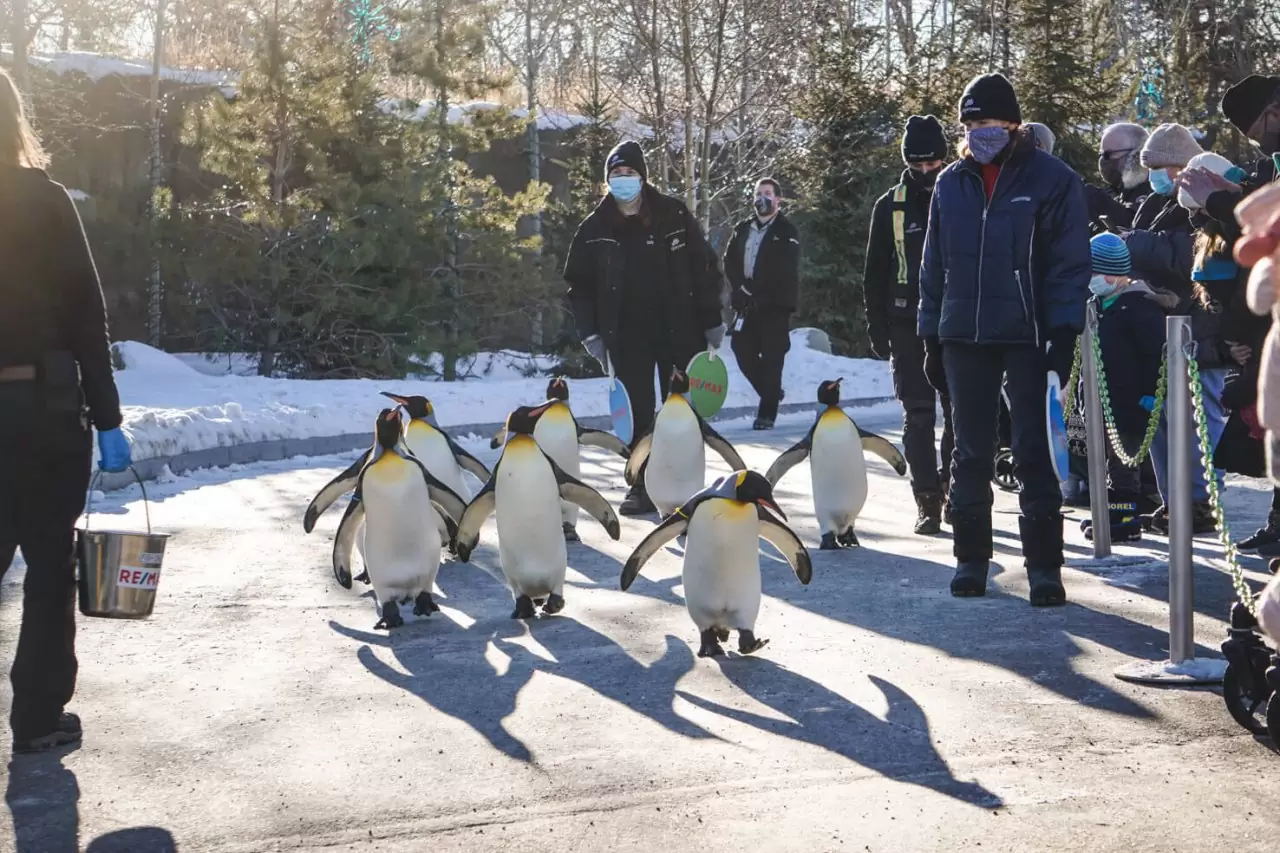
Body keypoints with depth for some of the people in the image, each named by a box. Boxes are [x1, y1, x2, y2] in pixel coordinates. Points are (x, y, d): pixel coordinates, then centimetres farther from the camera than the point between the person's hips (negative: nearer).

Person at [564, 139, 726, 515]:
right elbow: (579, 283, 7)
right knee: (636, 414, 3)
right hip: (626, 336, 1)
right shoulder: (595, 228, 1)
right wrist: (589, 332, -2)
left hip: (679, 331, -1)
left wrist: (712, 322, -1)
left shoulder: (673, 215, -3)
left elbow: (704, 268, 0)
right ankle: (641, 487, 10)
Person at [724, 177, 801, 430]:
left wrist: (755, 291, -14)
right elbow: (730, 260, 12)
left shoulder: (787, 231, -2)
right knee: (743, 349, 1)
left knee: (771, 357, -7)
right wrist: (740, 287, -4)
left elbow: (785, 270, -11)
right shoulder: (743, 229, 15)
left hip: (775, 305, -5)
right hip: (747, 303, 5)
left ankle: (767, 413, -6)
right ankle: (771, 392, 24)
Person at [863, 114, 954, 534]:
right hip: (908, 324, 0)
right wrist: (878, 329, 4)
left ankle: (955, 492, 18)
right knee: (918, 416, -3)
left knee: (959, 413, 4)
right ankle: (928, 502, -1)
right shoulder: (891, 206, 6)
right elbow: (874, 274, 9)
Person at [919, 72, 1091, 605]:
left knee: (1034, 455, -2)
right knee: (971, 454, 10)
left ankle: (1044, 566, 4)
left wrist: (1062, 333, -14)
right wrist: (931, 336, 9)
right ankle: (970, 558, 19)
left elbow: (1070, 263, -6)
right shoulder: (952, 184, 9)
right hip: (964, 338, 4)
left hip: (1027, 337, -4)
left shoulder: (1052, 180, -3)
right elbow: (934, 266, 13)